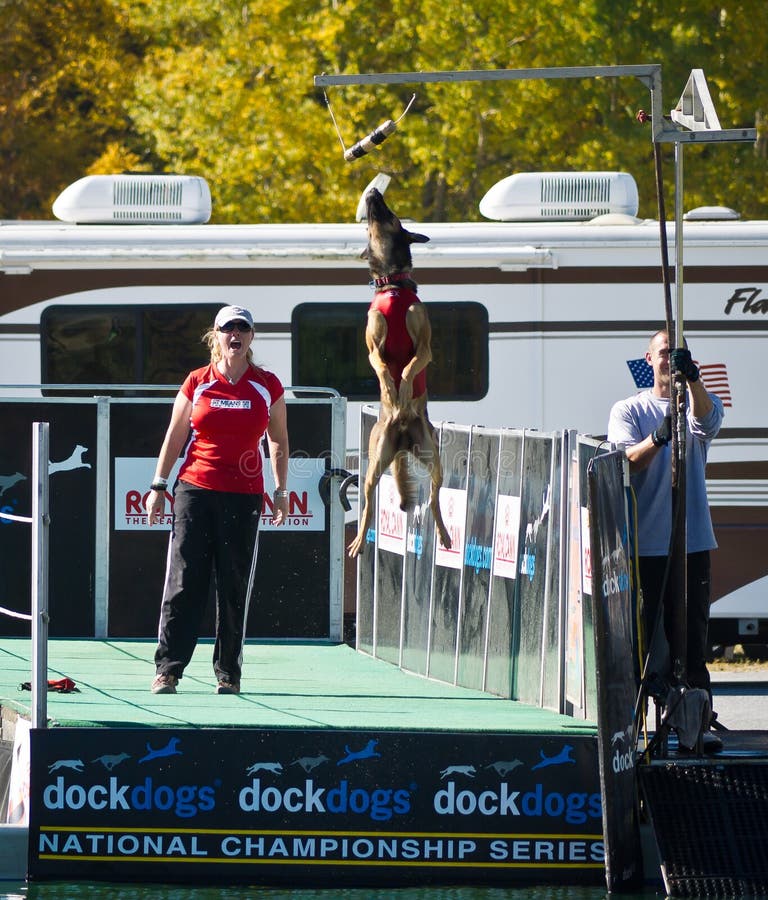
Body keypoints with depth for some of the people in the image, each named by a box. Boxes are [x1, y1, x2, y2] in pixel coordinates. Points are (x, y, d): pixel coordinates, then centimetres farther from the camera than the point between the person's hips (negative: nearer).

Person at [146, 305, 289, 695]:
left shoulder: (268, 387, 6)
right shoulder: (197, 384, 5)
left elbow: (279, 442, 15)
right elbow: (175, 437, 10)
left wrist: (281, 492, 9)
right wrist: (159, 486, 7)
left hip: (244, 496, 0)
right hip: (195, 489, 0)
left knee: (235, 587, 1)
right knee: (183, 582, -6)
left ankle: (228, 671, 10)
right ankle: (168, 668, -5)